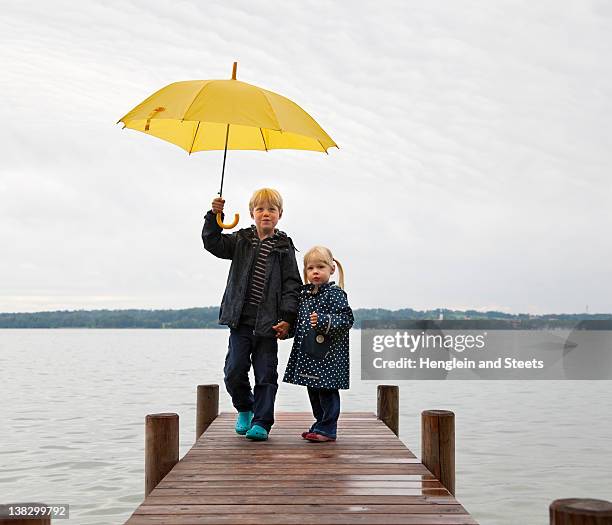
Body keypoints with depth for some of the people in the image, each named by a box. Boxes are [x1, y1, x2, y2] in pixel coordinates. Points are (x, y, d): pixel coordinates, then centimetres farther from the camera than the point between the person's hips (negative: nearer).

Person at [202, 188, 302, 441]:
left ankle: (261, 422, 13)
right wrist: (214, 216, -14)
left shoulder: (284, 247, 1)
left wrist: (287, 318, -10)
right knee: (234, 372, 1)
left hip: (268, 322, -1)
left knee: (266, 374, 2)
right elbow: (213, 243, -1)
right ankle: (245, 408, 27)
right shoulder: (241, 240, 8)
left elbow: (292, 285, -2)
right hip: (241, 320, 2)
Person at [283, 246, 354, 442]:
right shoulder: (304, 293, 13)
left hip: (328, 352, -8)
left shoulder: (334, 293, -9)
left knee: (327, 389, -5)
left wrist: (324, 321, -28)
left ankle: (327, 429, 2)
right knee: (314, 391, 15)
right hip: (308, 353, 8)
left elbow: (346, 318, -17)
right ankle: (321, 424, 28)